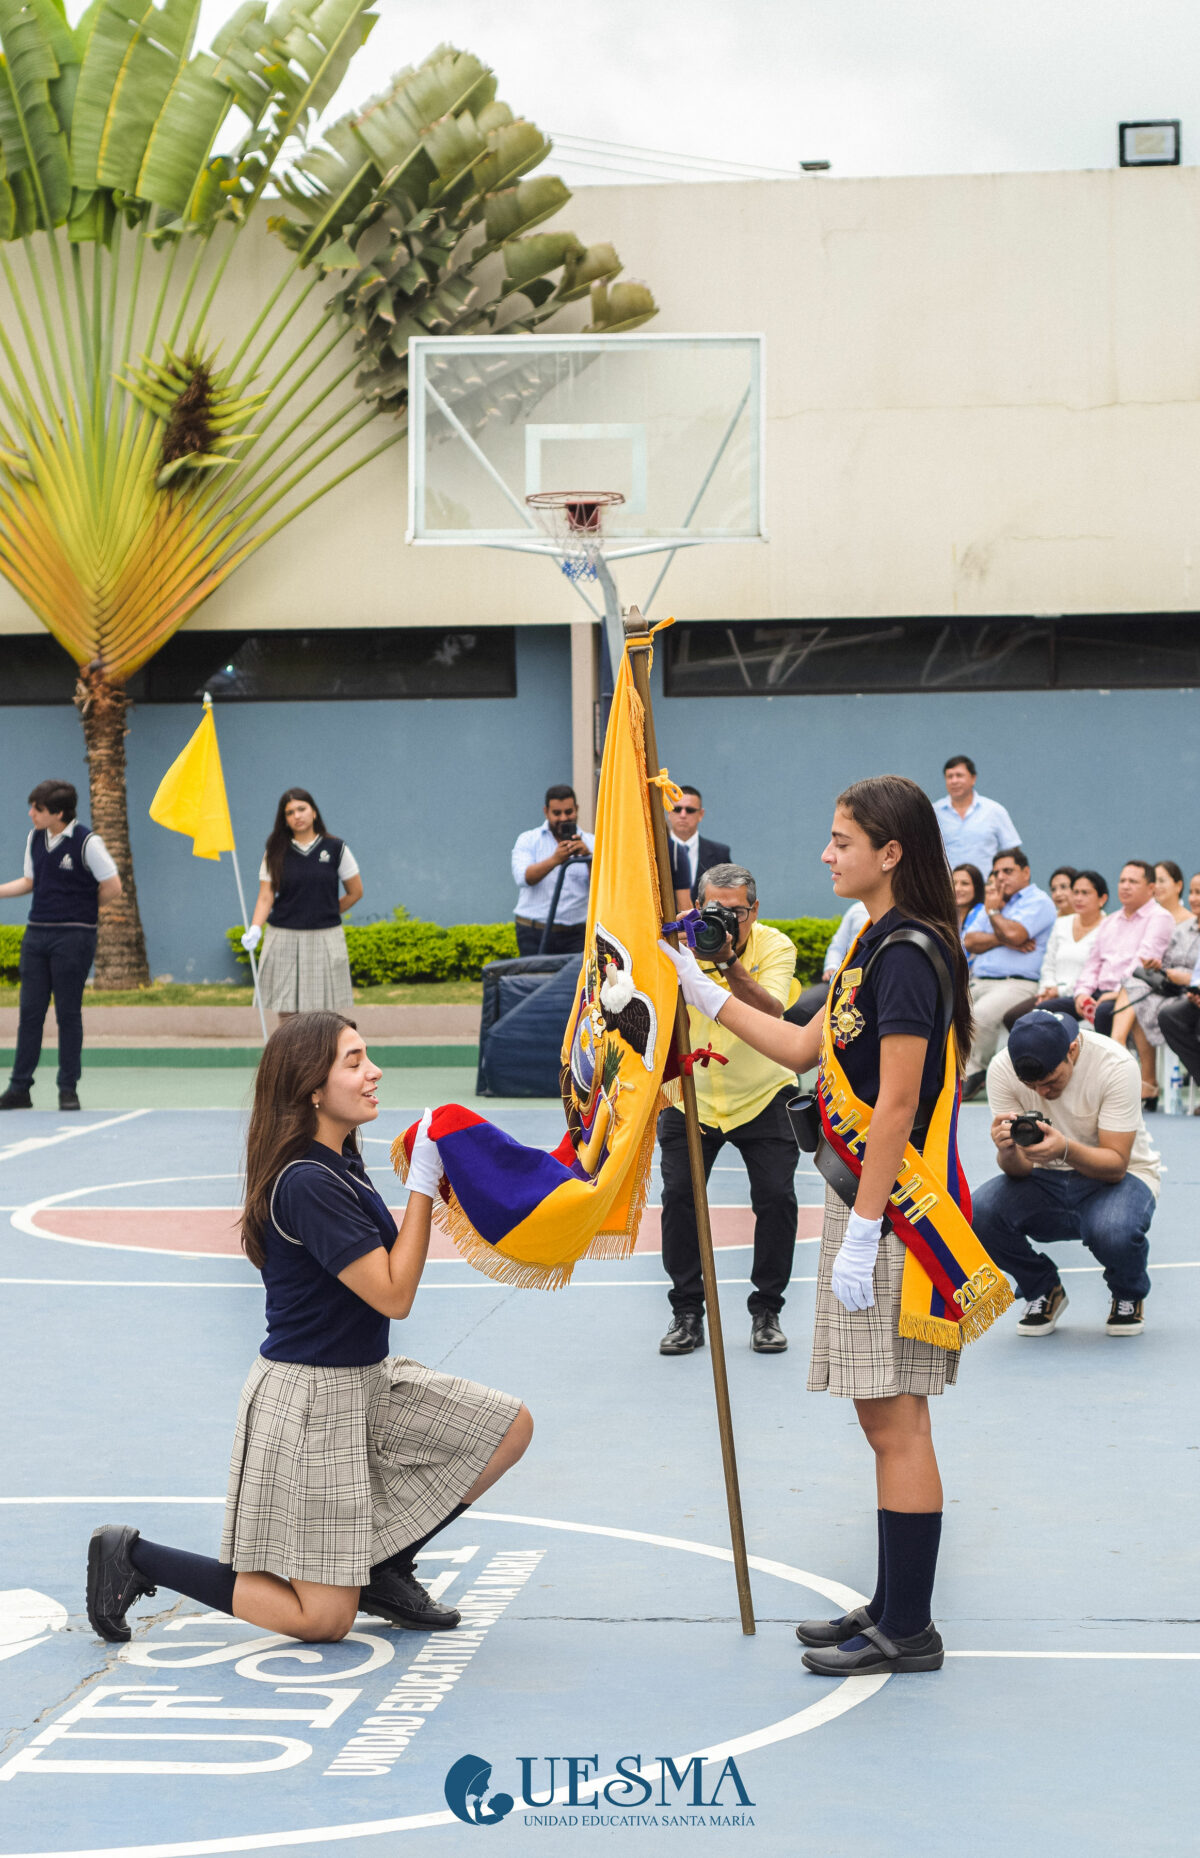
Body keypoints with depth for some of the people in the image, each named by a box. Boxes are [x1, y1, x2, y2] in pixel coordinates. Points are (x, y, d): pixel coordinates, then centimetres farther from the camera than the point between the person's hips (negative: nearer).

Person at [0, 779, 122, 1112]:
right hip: (36, 933, 6)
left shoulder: (87, 842, -10)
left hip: (73, 936, -5)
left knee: (68, 1013, 0)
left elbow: (112, 887, -7)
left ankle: (68, 1088, 8)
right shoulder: (35, 838, 9)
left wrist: (79, 909, 3)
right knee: (29, 1012, 4)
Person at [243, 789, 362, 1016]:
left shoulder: (336, 849, 4)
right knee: (287, 1014, -1)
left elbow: (355, 892, 11)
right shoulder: (276, 853, 5)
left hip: (325, 939, -1)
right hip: (284, 940, 1)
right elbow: (266, 897, 0)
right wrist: (255, 929, -16)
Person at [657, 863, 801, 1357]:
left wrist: (729, 964, -42)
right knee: (679, 1195, -11)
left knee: (777, 1196, -11)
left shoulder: (774, 946, -14)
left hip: (763, 1094, -1)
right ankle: (687, 1313, 4)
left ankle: (766, 1311, 6)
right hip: (690, 1093, 1)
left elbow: (770, 1013, -30)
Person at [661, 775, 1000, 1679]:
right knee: (888, 1417, 14)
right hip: (870, 1205, 10)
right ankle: (894, 1607, 22)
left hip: (895, 1215, -10)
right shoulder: (880, 945, 14)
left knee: (895, 1420, -5)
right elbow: (806, 1048, 21)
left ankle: (907, 1631, 2)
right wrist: (704, 994, 21)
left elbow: (897, 1105, -21)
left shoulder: (910, 953, -17)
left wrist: (863, 1233, -21)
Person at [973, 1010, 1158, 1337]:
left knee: (1113, 1231, -37)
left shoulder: (1115, 1064, -23)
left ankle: (1129, 1295, 2)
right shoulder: (1002, 1069, -16)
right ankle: (1043, 1291, 4)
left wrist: (1065, 1149, -43)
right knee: (979, 1212, -27)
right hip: (1046, 1181, 3)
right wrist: (1008, 1150, -39)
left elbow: (1116, 1165, -24)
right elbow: (1018, 1169, -14)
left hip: (1118, 1175, -3)